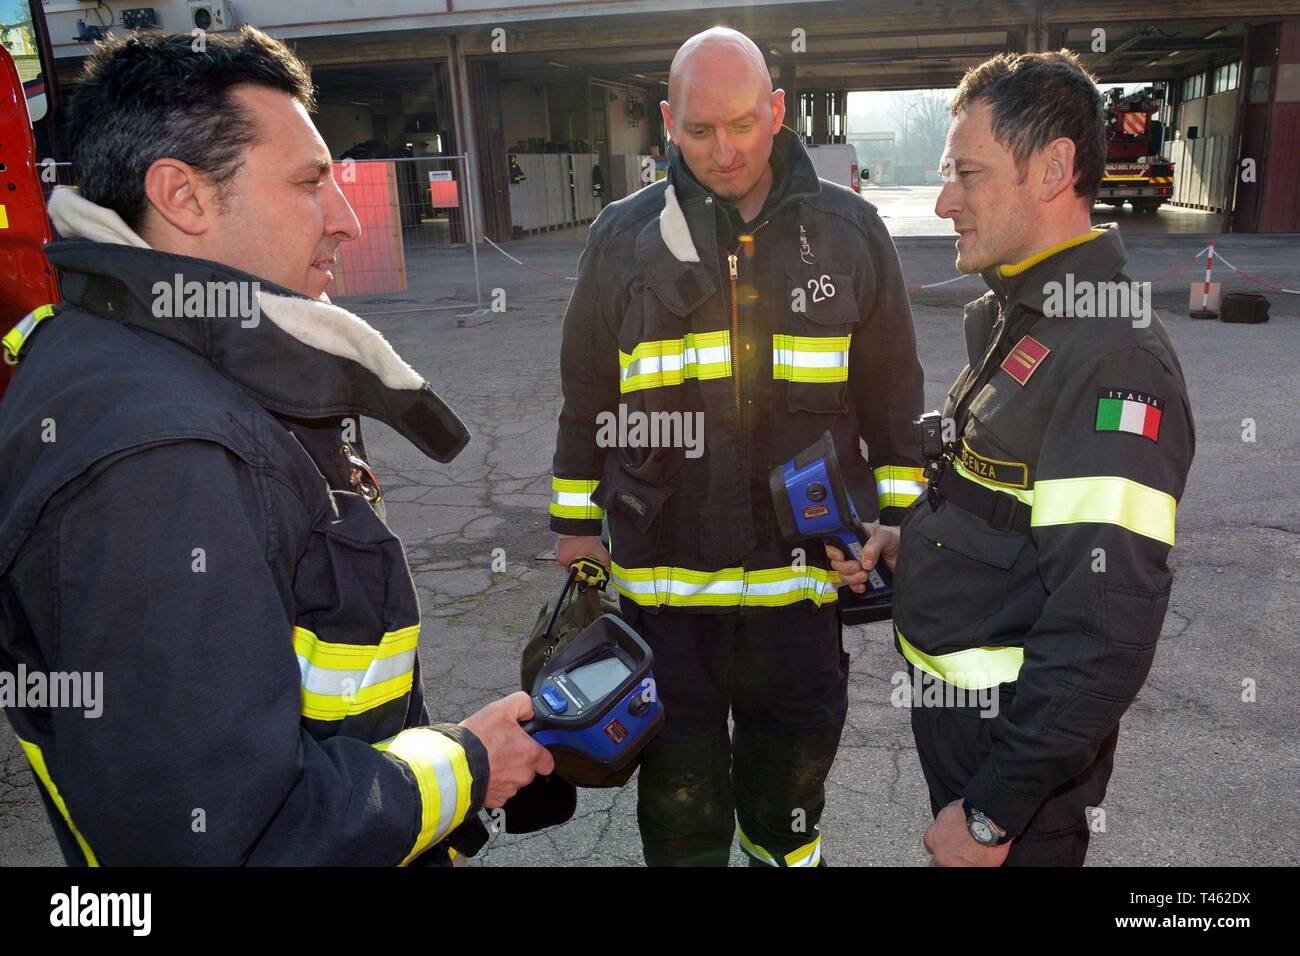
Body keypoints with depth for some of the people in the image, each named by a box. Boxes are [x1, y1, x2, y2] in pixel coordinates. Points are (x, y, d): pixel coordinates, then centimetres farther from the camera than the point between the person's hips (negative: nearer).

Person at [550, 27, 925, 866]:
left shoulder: (849, 230, -1)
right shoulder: (625, 236, -1)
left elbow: (893, 393, 6)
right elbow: (586, 395, 6)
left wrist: (900, 514, 5)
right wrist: (575, 522, 9)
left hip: (804, 570, 1)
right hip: (663, 575, 0)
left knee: (793, 767, 20)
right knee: (678, 790, 16)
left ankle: (786, 850, 47)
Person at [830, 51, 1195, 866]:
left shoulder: (1113, 358, -25)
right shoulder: (1013, 323, 7)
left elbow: (1104, 635, -28)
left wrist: (992, 813, -23)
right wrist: (907, 550, 4)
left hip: (1020, 739, -9)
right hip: (956, 706, 9)